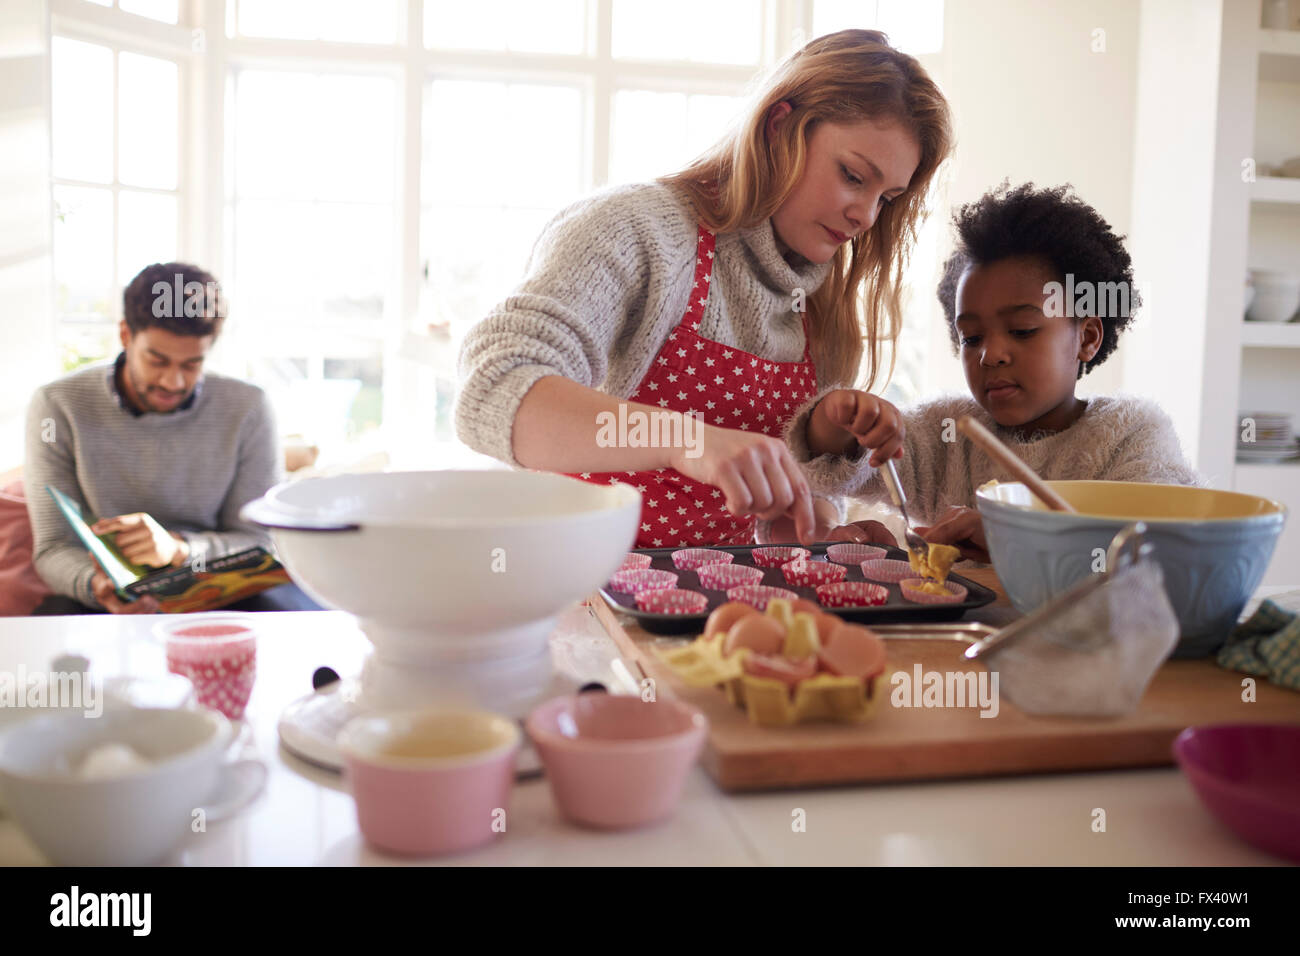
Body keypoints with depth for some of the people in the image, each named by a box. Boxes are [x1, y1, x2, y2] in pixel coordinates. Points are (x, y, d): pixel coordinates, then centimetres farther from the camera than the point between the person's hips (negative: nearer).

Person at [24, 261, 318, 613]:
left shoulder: (247, 409, -1)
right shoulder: (57, 407, -1)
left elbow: (263, 543, -2)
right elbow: (53, 548, -2)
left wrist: (177, 548, -22)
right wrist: (96, 585, -26)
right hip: (115, 604, 0)